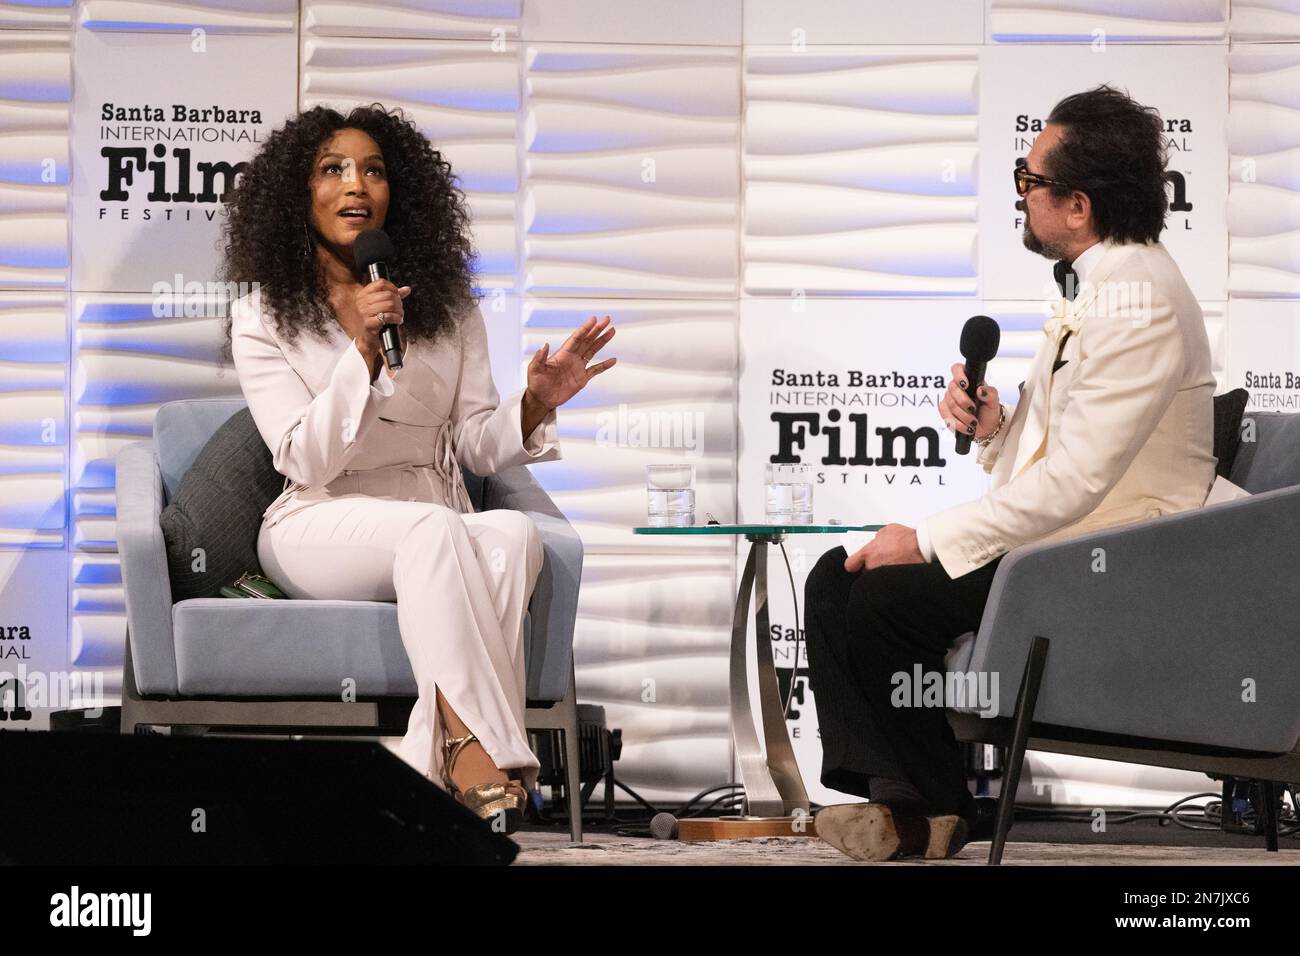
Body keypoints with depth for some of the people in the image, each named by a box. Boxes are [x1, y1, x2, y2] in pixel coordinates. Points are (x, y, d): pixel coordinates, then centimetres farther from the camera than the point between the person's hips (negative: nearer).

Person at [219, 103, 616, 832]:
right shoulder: (264, 317, 3)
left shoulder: (447, 304, 12)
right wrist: (363, 352, -21)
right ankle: (483, 764, -44)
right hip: (322, 524, -3)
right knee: (435, 529, -37)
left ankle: (452, 754, -41)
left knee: (516, 534, -33)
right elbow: (308, 462, -9)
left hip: (439, 531, 3)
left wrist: (535, 405, -11)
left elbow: (477, 446, 11)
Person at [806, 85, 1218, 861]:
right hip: (1054, 534, 10)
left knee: (882, 600, -20)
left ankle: (939, 808, 0)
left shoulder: (1135, 302, -20)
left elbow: (1074, 479, -25)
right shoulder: (1095, 283, 12)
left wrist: (929, 540, -20)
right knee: (835, 579, 0)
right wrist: (992, 426, -3)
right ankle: (896, 791, 2)